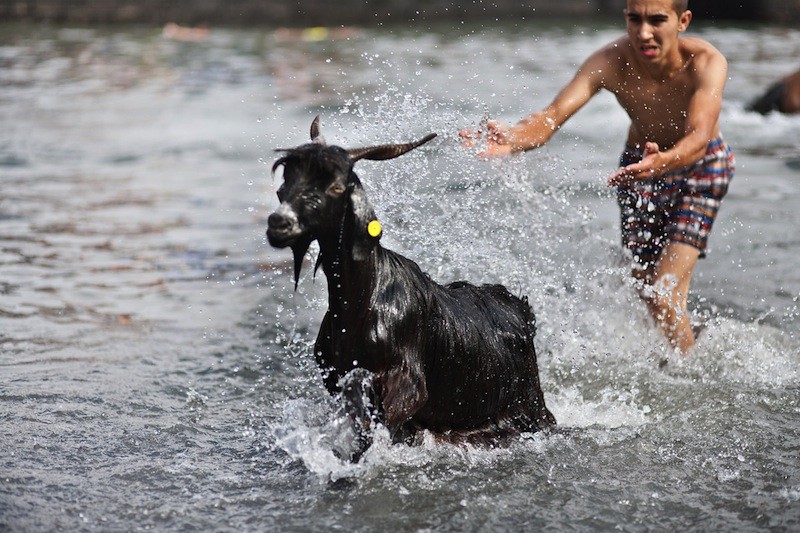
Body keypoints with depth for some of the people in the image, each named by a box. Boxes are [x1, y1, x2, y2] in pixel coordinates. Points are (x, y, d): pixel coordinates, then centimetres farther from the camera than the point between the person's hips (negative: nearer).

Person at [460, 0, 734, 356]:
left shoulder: (706, 63, -33)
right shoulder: (610, 62, -27)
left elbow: (699, 136, -47)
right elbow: (554, 114, -39)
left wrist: (663, 161, -70)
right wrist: (510, 142, -61)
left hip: (700, 167, -3)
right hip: (639, 164, 3)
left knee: (664, 295, -19)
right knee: (644, 291, 13)